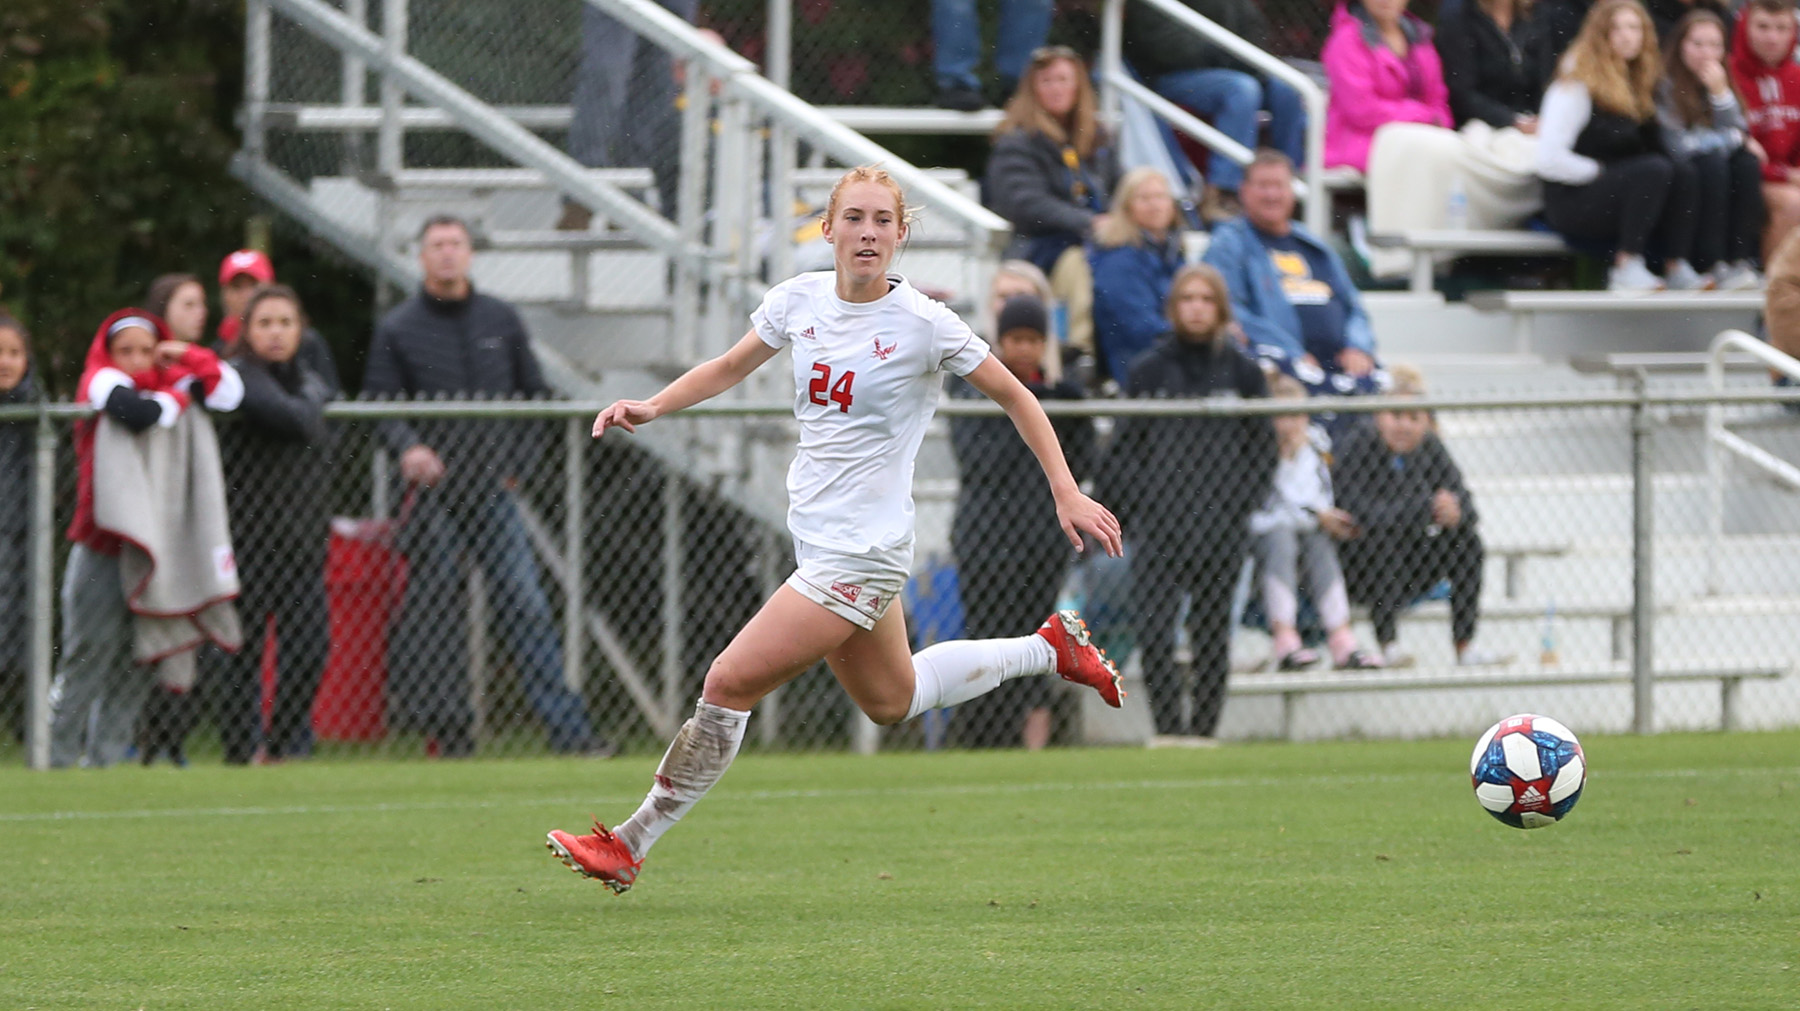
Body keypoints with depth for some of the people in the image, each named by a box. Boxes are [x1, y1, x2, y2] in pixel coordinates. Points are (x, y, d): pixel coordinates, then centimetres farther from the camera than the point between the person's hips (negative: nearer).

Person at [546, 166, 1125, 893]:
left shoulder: (923, 323, -16)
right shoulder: (800, 300, 0)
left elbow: (1015, 397, -4)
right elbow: (730, 368, 16)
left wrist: (1067, 493, -6)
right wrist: (650, 409, 1)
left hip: (860, 552, -8)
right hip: (817, 532, 8)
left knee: (730, 684, -10)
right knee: (889, 701, 24)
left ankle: (630, 844, 2)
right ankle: (1050, 649, 40)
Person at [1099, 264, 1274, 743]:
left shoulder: (1243, 372, 6)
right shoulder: (1148, 370, 6)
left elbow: (1264, 451, 10)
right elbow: (1122, 449, 7)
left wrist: (1238, 506, -1)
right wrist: (1139, 511, -2)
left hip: (1221, 528, 0)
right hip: (1158, 525, 0)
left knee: (1213, 632, 4)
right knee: (1155, 630, -11)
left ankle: (1204, 726, 11)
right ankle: (1168, 726, -8)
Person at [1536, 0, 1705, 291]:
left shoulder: (1637, 85, 16)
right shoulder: (1578, 86, -9)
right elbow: (1550, 161, -17)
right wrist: (1599, 171, -11)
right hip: (1571, 201, -7)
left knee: (1683, 173, -17)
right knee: (1655, 170, -29)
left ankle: (1676, 267, -25)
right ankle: (1626, 268, -30)